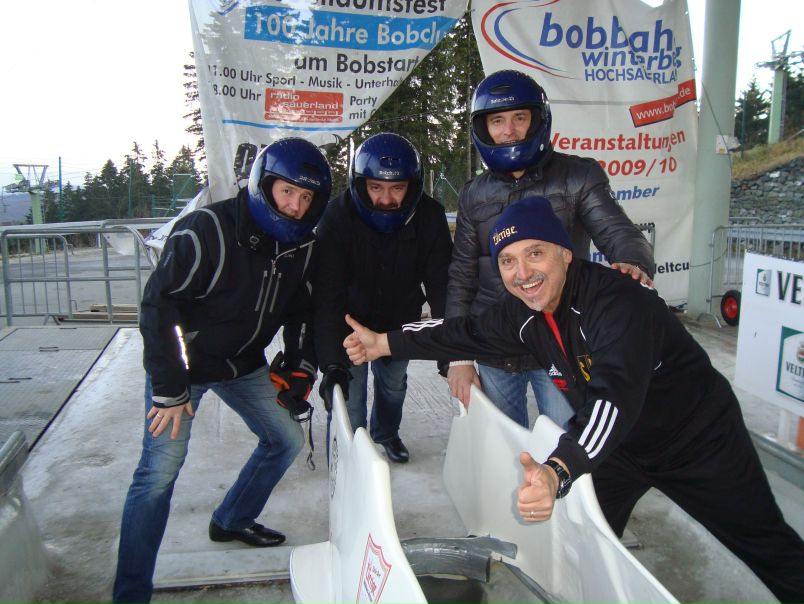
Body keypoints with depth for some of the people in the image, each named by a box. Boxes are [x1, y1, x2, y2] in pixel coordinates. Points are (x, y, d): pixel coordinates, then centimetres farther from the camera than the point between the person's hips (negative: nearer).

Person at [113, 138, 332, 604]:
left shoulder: (303, 244, -5)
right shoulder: (209, 230, -26)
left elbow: (302, 311, 9)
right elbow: (159, 305, -22)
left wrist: (301, 368, 1)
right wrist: (169, 389, -20)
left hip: (244, 365, 7)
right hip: (182, 364, -6)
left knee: (287, 440, 11)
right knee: (160, 470, -9)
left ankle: (232, 521, 33)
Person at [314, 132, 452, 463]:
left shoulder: (429, 217, -22)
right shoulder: (339, 216, -29)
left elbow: (440, 285, -18)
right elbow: (327, 294, -31)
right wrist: (332, 361, -38)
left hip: (401, 319, 3)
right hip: (350, 320, -3)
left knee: (394, 382, 19)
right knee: (349, 392, -5)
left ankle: (387, 434, 49)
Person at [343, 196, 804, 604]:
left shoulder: (619, 301, -37)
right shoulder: (524, 314, -14)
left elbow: (614, 397, -50)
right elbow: (466, 333, 0)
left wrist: (559, 471, -65)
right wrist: (385, 343, -2)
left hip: (700, 438, -5)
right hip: (620, 443, 6)